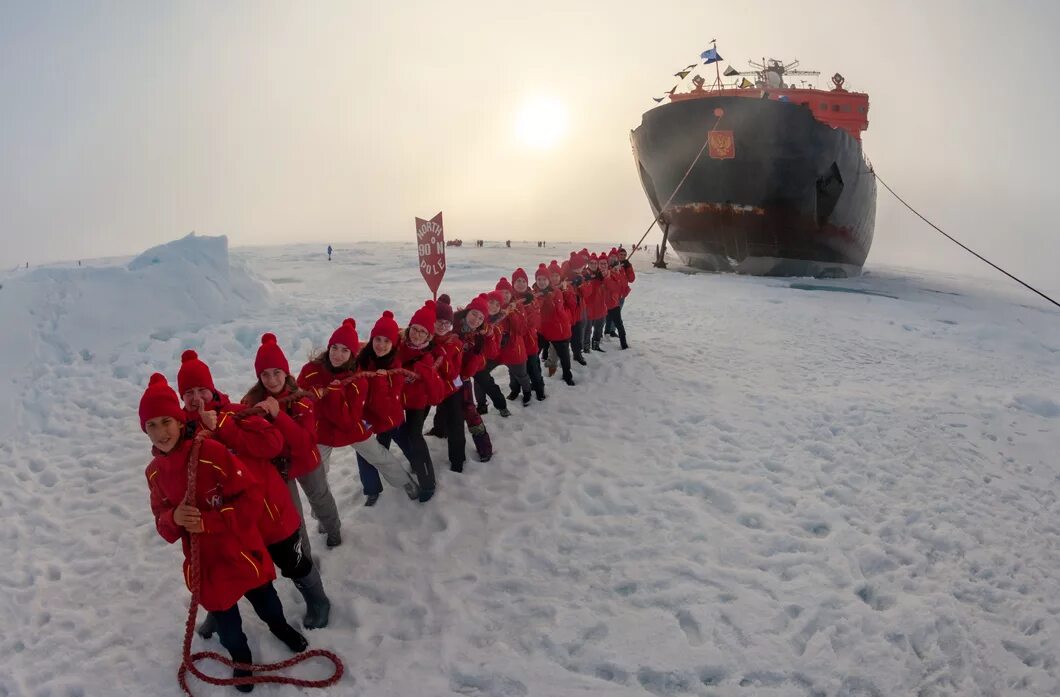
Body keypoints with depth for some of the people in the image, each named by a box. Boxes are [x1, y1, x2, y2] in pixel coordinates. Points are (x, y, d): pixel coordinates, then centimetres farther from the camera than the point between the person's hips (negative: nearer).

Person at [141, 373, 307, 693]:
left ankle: (280, 627, 55)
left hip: (241, 551, -3)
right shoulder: (154, 472, -5)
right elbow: (162, 523, 4)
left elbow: (252, 498, -22)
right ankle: (240, 656, 48)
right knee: (224, 618, 18)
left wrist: (209, 521, -28)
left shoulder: (211, 451, -24)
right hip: (204, 560, 3)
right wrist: (173, 519, -20)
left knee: (263, 598, 22)